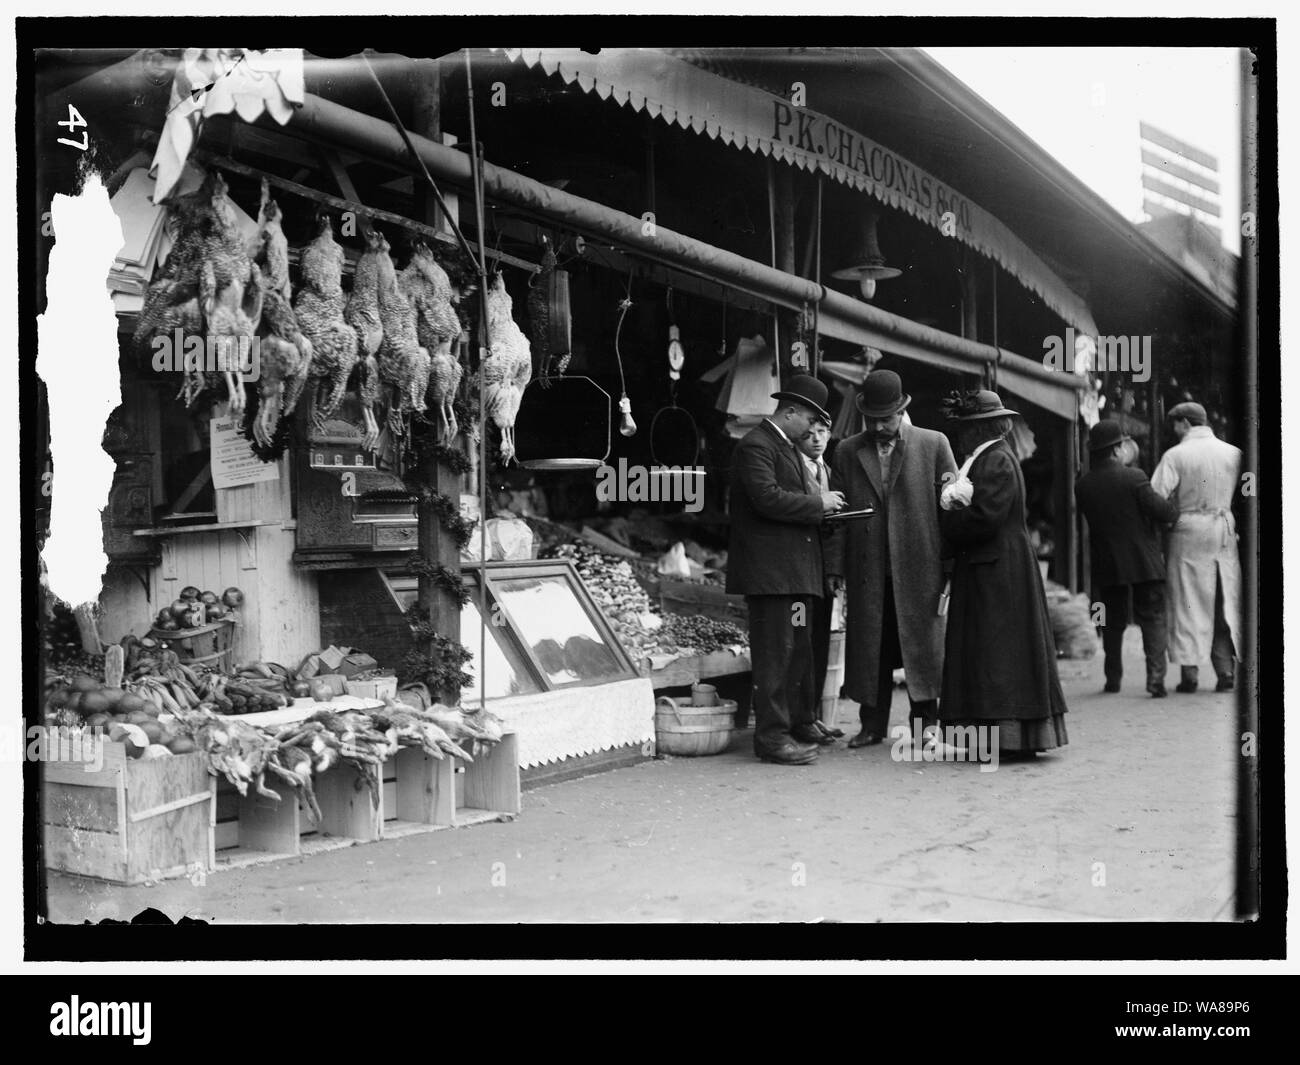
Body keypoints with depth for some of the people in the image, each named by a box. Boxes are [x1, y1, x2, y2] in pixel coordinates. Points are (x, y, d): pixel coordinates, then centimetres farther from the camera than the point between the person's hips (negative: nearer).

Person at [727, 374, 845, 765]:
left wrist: (821, 507, 10)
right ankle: (772, 736, -5)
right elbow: (767, 498, -24)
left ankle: (799, 725, 25)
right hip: (769, 568, -11)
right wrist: (818, 503, -15)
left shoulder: (788, 446, 22)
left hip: (793, 568, 11)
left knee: (799, 649, 16)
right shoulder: (756, 445, -12)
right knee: (775, 652, -9)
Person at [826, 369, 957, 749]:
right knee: (870, 650, 6)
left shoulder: (933, 444, 3)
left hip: (919, 566, -2)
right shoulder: (847, 452, 8)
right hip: (868, 571, 2)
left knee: (922, 647, 4)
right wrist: (835, 567, -1)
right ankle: (872, 725, 17)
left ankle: (923, 726, 15)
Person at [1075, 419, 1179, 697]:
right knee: (1153, 619, 3)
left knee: (1113, 623, 16)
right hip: (1144, 562, -4)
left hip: (1107, 565, 4)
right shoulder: (1134, 477, -13)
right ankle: (1156, 677, -8)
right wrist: (1175, 512, 9)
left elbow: (1092, 519, 7)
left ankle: (1113, 678, 20)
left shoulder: (1082, 486, -1)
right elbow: (1160, 510, -12)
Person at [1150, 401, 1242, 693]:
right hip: (1224, 531, 3)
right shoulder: (1233, 453, 6)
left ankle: (1189, 672, 1)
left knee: (1188, 604, 3)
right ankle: (1225, 670, 7)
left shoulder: (1175, 455, -7)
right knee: (1225, 604, 10)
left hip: (1189, 532, -3)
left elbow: (1155, 496, -15)